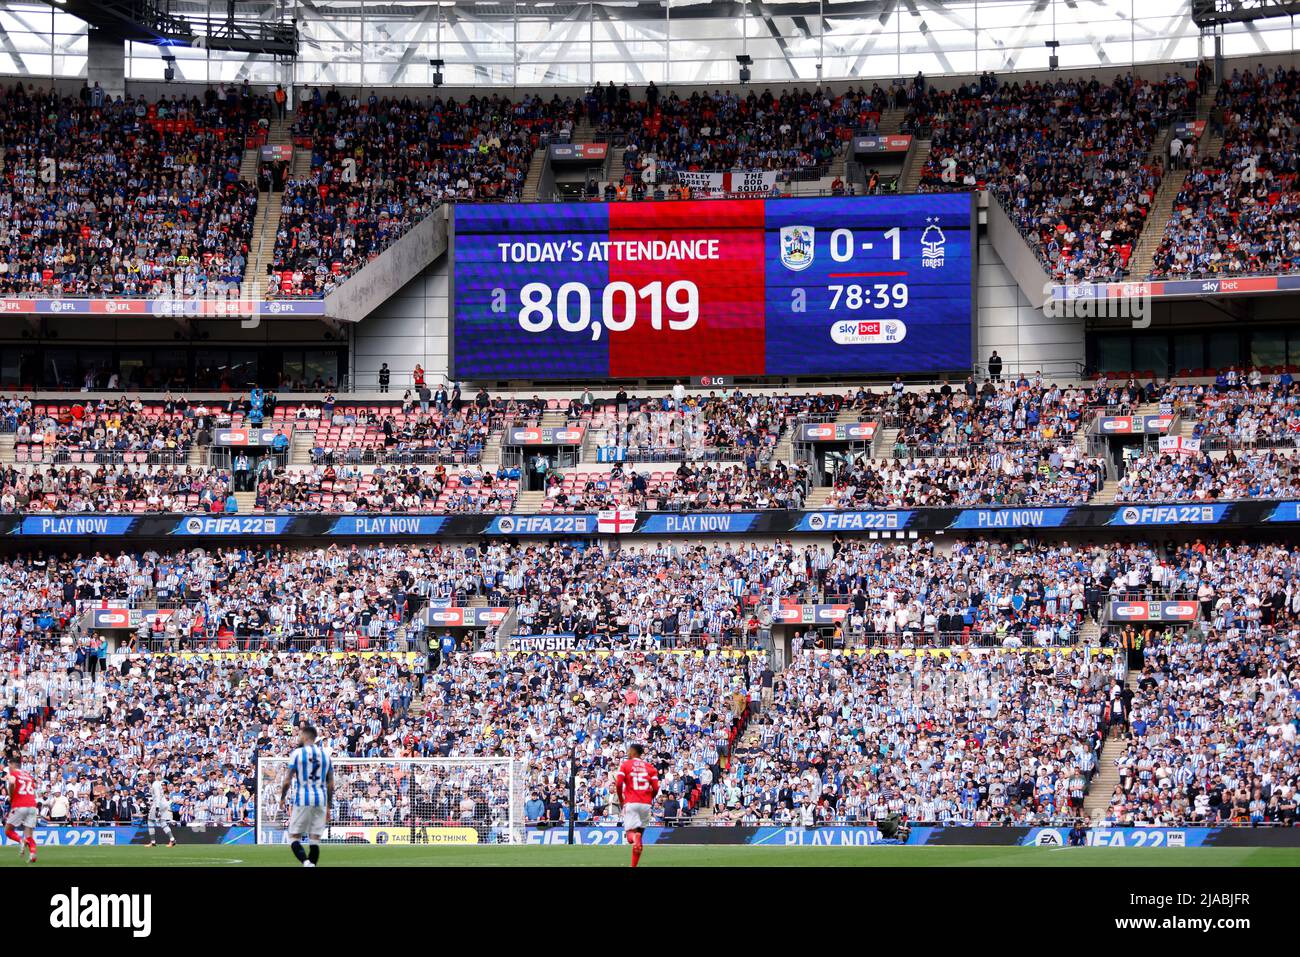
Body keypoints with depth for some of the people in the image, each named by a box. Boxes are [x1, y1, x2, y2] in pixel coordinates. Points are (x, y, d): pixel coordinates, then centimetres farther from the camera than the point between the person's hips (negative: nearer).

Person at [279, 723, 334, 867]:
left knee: (294, 837, 1)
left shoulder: (297, 753, -4)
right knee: (315, 840, 7)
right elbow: (331, 785, 10)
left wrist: (282, 798, 11)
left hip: (302, 800, -4)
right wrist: (328, 807, 17)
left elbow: (287, 781, -5)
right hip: (321, 801, 4)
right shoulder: (325, 754, 9)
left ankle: (306, 862, -24)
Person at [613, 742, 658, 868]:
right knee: (640, 835, 13)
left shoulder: (625, 764, 2)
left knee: (630, 833, -7)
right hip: (646, 804, 3)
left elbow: (618, 784, -8)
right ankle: (634, 865, 15)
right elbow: (656, 788, 2)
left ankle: (634, 837, -44)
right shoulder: (649, 767, 10)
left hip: (630, 802, -3)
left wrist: (621, 800, 5)